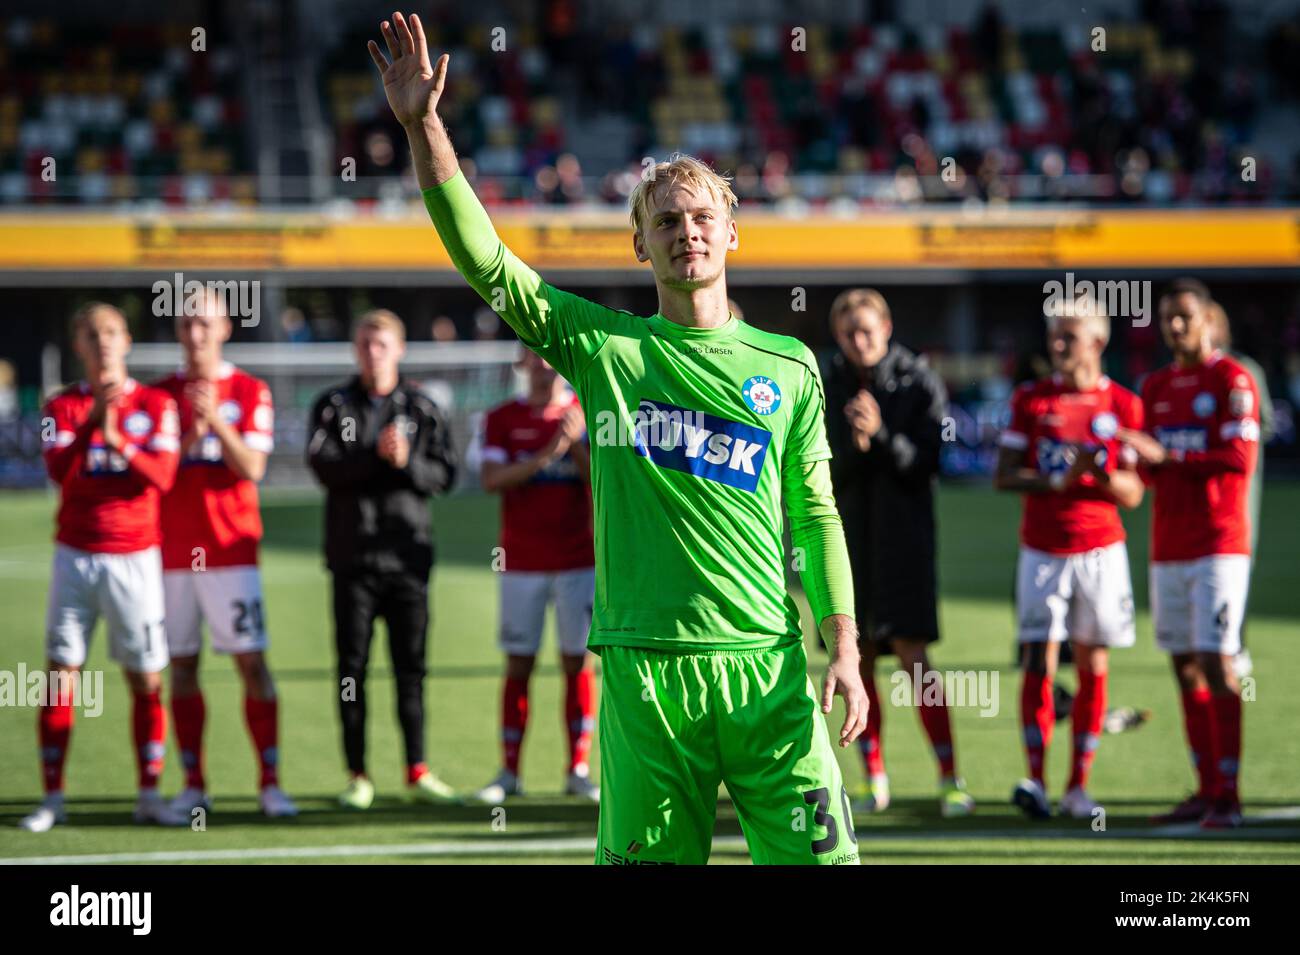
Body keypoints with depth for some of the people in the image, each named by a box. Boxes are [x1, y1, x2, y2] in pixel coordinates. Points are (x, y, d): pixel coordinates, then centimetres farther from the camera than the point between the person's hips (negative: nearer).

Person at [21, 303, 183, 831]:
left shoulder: (155, 405, 4)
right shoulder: (63, 407, 5)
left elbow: (163, 476, -8)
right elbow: (59, 471, -12)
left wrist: (118, 440, -20)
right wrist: (92, 422, -23)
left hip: (135, 558, 0)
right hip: (76, 556, 0)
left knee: (147, 679, 0)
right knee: (60, 675, -3)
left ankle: (149, 795, 8)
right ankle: (52, 798, 1)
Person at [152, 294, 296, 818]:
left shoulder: (250, 392, 3)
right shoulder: (162, 394, 10)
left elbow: (252, 468, -6)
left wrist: (215, 420, -18)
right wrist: (188, 435, -12)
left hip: (231, 549, -2)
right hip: (172, 551, 2)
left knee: (252, 662, -6)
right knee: (182, 666, 3)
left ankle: (270, 781, -4)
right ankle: (193, 784, 9)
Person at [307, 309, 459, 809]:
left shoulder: (422, 407, 8)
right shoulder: (333, 406, 5)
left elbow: (445, 473, 1)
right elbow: (323, 465, -9)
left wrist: (407, 462, -17)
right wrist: (376, 454, -19)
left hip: (408, 555, 1)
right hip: (352, 553, -1)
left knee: (411, 665, 3)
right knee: (352, 666, 1)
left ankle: (418, 772, 9)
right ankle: (358, 775, 7)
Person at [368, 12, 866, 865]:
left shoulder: (788, 367, 10)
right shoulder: (605, 349, 8)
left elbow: (817, 514, 12)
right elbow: (482, 258, 1)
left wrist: (844, 650, 3)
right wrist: (423, 127, -8)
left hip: (766, 667, 0)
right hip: (644, 669, 0)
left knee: (819, 855, -5)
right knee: (645, 860, 1)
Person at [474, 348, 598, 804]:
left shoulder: (588, 416, 5)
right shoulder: (503, 419, 4)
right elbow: (492, 480, -10)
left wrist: (577, 444, -16)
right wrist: (546, 454, -21)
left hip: (577, 559, 0)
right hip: (521, 563, 0)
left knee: (577, 663, 0)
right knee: (518, 665, 1)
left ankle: (578, 770, 5)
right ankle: (509, 772, 4)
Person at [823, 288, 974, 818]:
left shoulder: (918, 382, -1)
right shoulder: (826, 387, 5)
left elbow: (928, 461, -6)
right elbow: (820, 473, 0)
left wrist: (882, 435, -21)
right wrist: (854, 443, -19)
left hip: (902, 532, -3)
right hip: (844, 535, 3)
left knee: (911, 653, -11)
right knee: (856, 660, 4)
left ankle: (950, 779, -7)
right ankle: (874, 781, 15)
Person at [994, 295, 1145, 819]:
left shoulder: (1122, 406, 0)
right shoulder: (1030, 399, 2)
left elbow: (1132, 495, -1)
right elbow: (1004, 476, -2)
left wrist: (1100, 471, -21)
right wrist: (1057, 481, -17)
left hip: (1100, 550, 0)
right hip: (1043, 549, 0)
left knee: (1093, 666, 3)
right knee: (1038, 661, -9)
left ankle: (1078, 786, 10)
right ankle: (1035, 780, -8)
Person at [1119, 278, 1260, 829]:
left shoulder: (1231, 380, -5)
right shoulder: (1156, 387, 16)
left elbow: (1239, 461, -14)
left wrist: (1167, 457, -18)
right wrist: (1134, 458, -2)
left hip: (1218, 545, -7)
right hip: (1169, 547, 7)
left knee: (1215, 662, -11)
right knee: (1185, 667, 5)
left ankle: (1229, 795, -9)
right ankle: (1207, 790, 10)